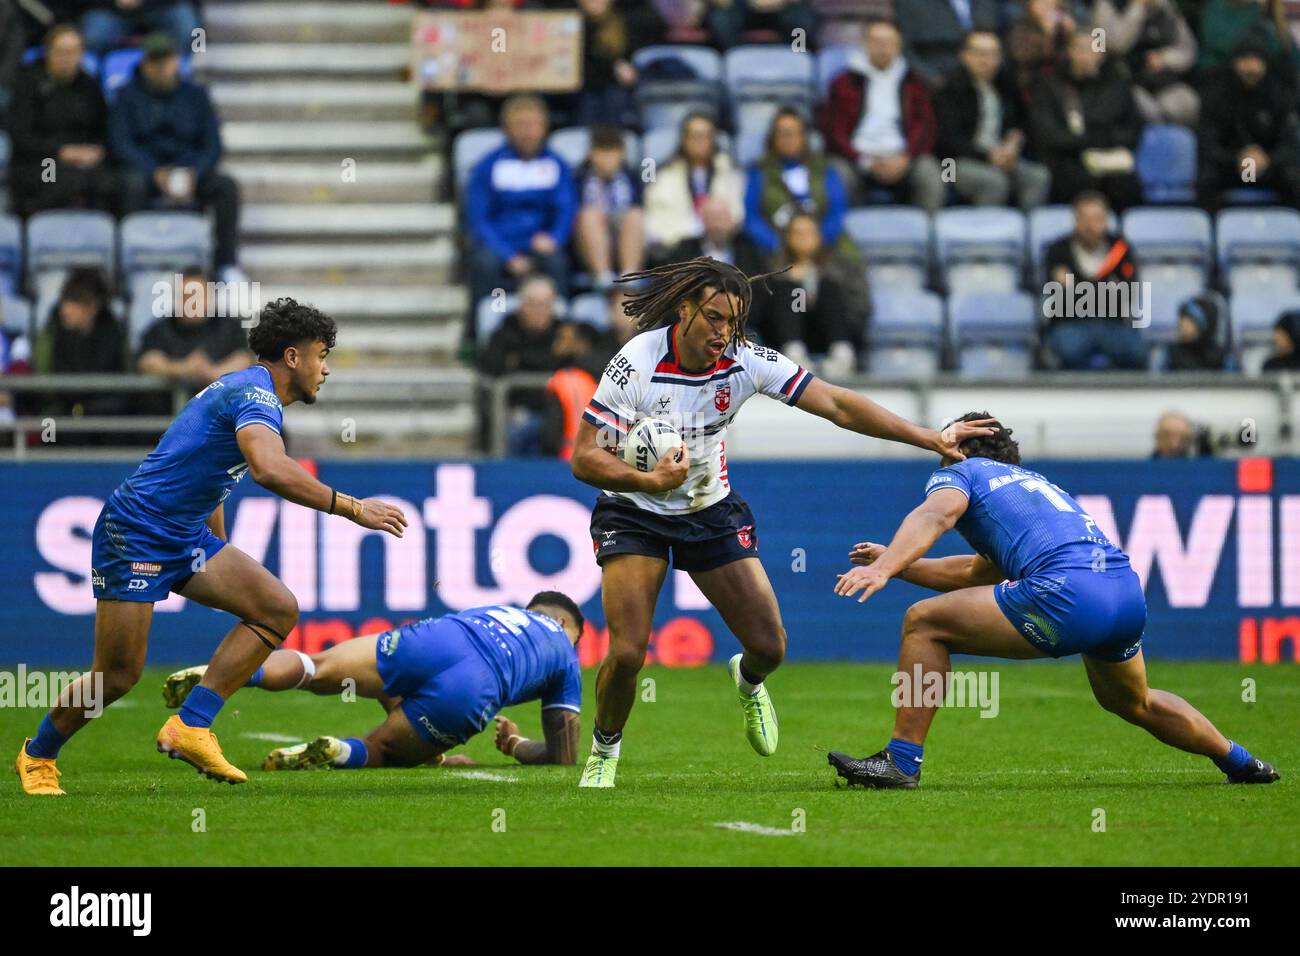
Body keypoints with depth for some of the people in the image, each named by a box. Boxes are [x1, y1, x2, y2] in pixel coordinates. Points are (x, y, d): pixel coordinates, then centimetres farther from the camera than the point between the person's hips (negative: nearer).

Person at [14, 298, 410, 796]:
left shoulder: (246, 391, 15)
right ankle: (38, 755, 20)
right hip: (135, 534, -10)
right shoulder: (254, 395, -17)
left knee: (278, 609, -6)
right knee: (118, 675, -5)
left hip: (186, 535, 10)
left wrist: (220, 566, 33)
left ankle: (189, 727, -6)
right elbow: (271, 470, -38)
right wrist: (352, 508, -34)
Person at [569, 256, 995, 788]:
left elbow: (836, 404, -14)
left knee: (769, 645, -2)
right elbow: (584, 459, -23)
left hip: (712, 511, 4)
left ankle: (747, 681, 38)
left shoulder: (746, 360, -15)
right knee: (626, 654, -20)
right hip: (634, 515, -4)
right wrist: (650, 480, -40)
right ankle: (604, 752, 11)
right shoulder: (636, 364, -25)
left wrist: (932, 439, -18)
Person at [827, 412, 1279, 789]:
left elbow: (935, 515, -10)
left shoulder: (960, 472, 15)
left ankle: (902, 761, -4)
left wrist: (884, 567, -24)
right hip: (1129, 592, 8)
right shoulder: (1031, 481, 38)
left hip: (1066, 593, -8)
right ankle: (1241, 762, 47)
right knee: (1133, 702, 36)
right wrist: (897, 564, 51)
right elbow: (977, 573, 48)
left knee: (924, 622, 1)